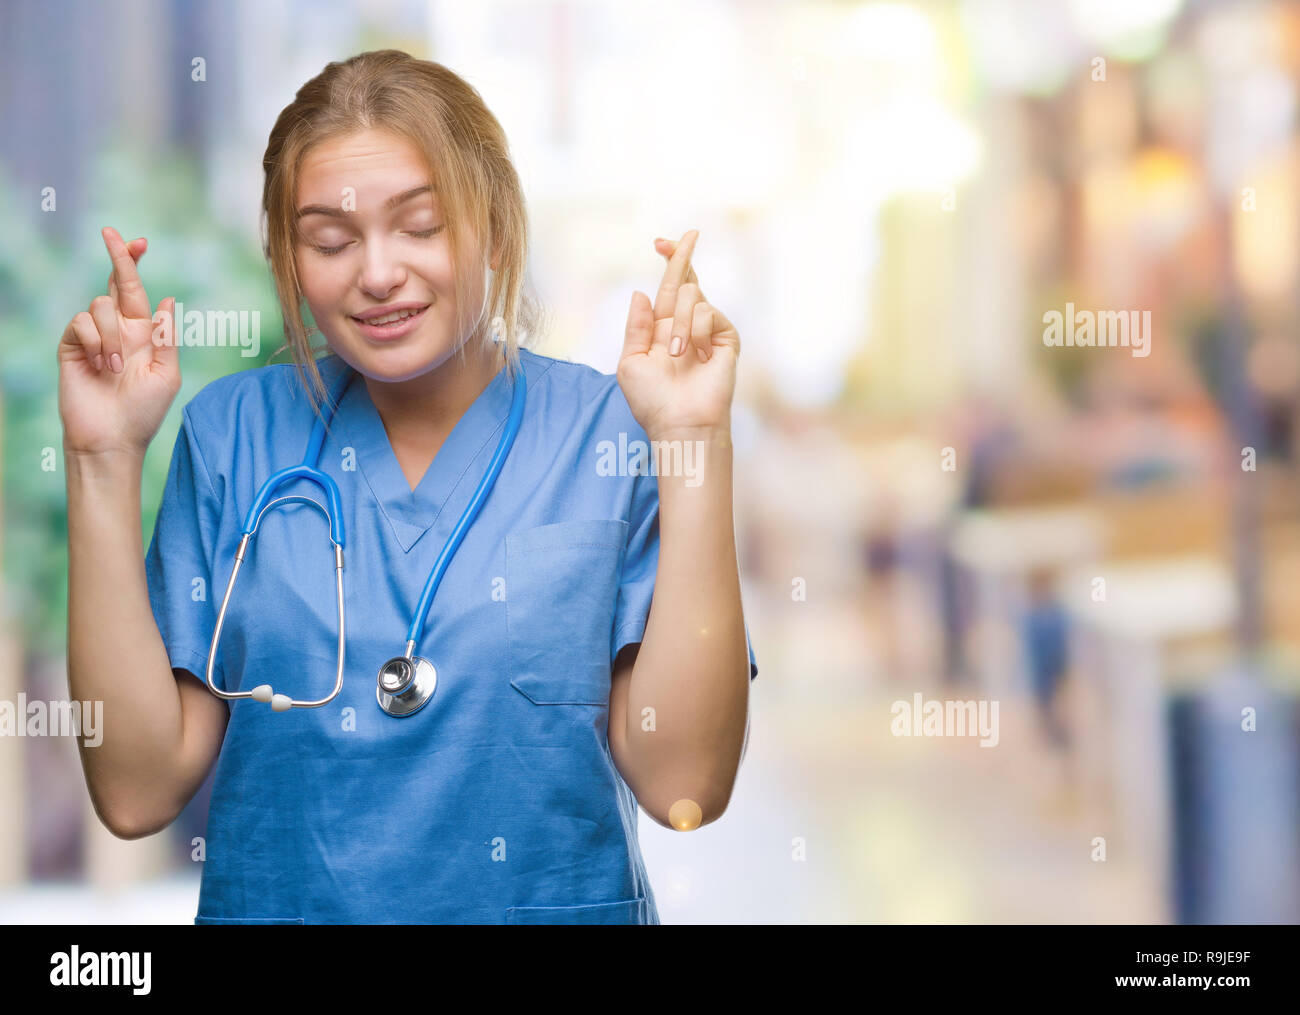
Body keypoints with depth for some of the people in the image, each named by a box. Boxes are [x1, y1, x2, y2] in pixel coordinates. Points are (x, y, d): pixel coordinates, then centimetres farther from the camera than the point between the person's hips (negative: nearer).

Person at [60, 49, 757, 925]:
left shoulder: (608, 433, -2)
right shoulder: (232, 434, 3)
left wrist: (696, 439, -12)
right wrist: (107, 457, -6)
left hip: (554, 902, -2)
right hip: (272, 903, 2)